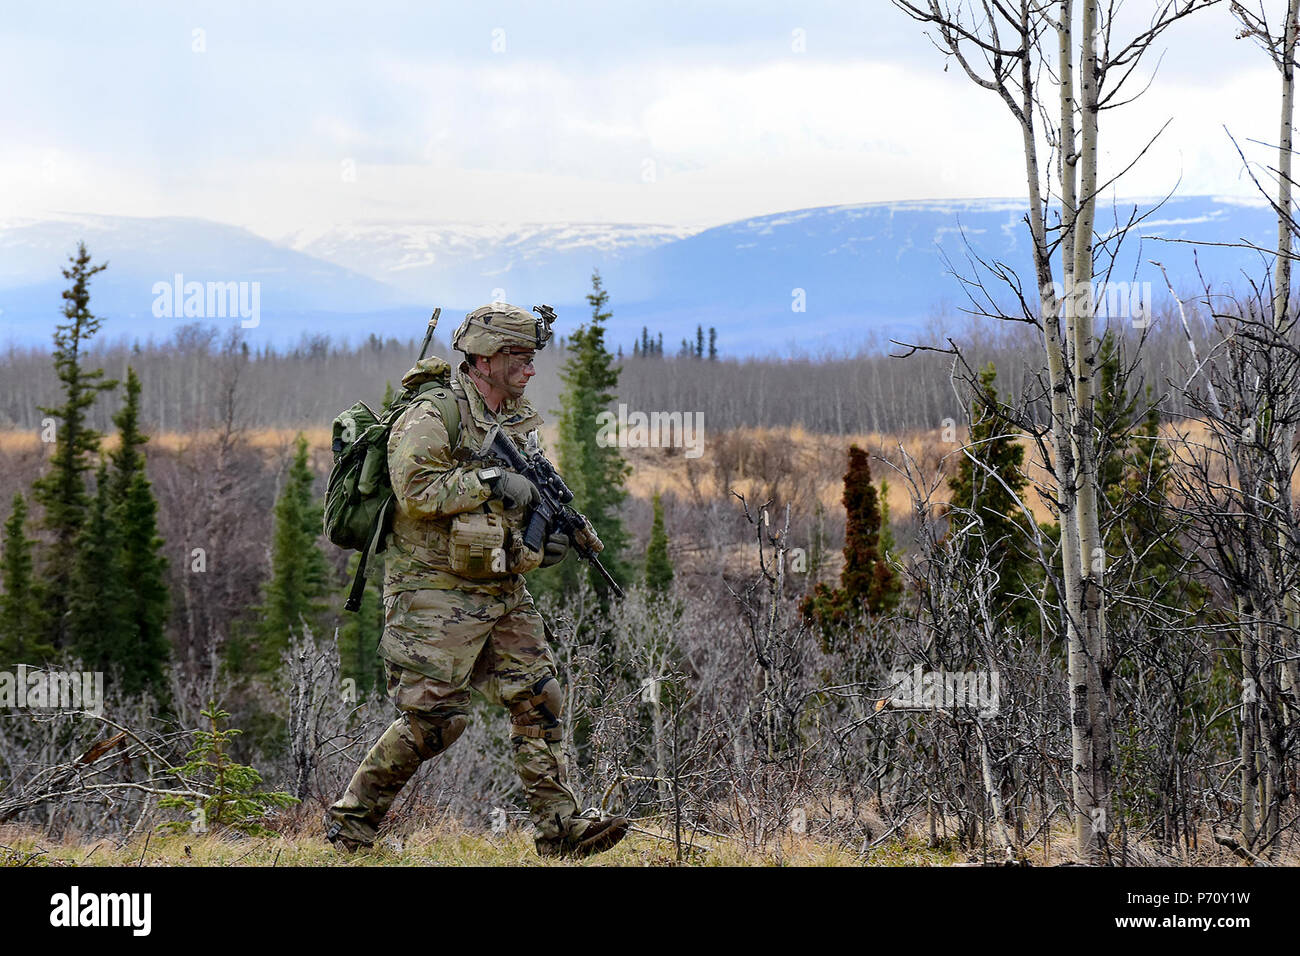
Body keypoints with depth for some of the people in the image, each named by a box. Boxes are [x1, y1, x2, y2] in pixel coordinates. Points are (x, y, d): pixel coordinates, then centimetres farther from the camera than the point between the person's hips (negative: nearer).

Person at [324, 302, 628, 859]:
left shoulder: (516, 424, 14)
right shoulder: (432, 418, -12)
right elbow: (417, 493, -23)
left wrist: (543, 546, 2)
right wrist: (490, 483, -20)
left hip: (500, 592, 8)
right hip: (437, 593, -8)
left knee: (537, 699, 2)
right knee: (434, 718, -9)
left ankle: (559, 827, 5)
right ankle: (350, 821, 5)